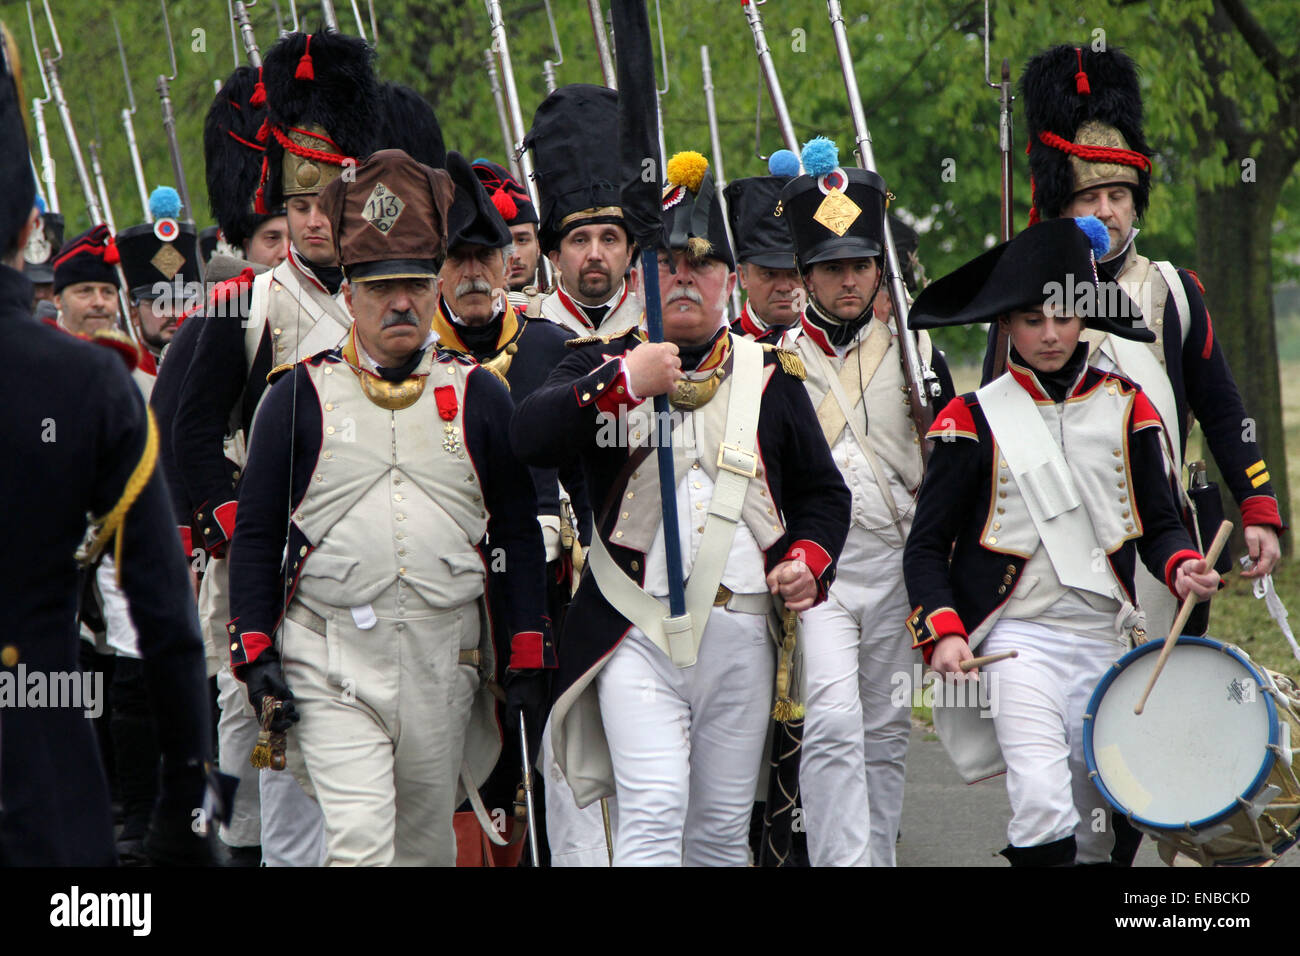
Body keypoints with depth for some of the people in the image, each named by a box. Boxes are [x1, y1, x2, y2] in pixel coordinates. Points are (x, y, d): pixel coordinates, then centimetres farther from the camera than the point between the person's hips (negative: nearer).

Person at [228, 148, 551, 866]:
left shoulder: (479, 396, 8)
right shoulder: (301, 396, 3)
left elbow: (519, 536, 9)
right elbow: (255, 536, 6)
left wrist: (526, 663, 4)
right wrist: (256, 653, -2)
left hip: (446, 662, 3)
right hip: (331, 665, -3)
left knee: (426, 843, 12)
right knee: (357, 841, -16)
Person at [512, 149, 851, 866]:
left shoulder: (771, 375, 12)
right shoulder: (604, 363, 5)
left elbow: (824, 492, 19)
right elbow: (529, 438, -13)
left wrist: (809, 558, -1)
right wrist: (626, 381, -24)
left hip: (741, 636, 3)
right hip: (636, 632, -3)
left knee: (724, 827, 8)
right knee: (654, 807, -18)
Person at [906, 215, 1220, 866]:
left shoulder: (1125, 408, 8)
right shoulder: (974, 421, 0)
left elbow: (1159, 522, 14)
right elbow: (926, 546, 2)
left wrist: (1180, 567, -8)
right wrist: (942, 634, -13)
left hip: (1106, 638, 4)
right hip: (1016, 639, -4)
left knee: (1101, 813, 9)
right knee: (1041, 798, -22)